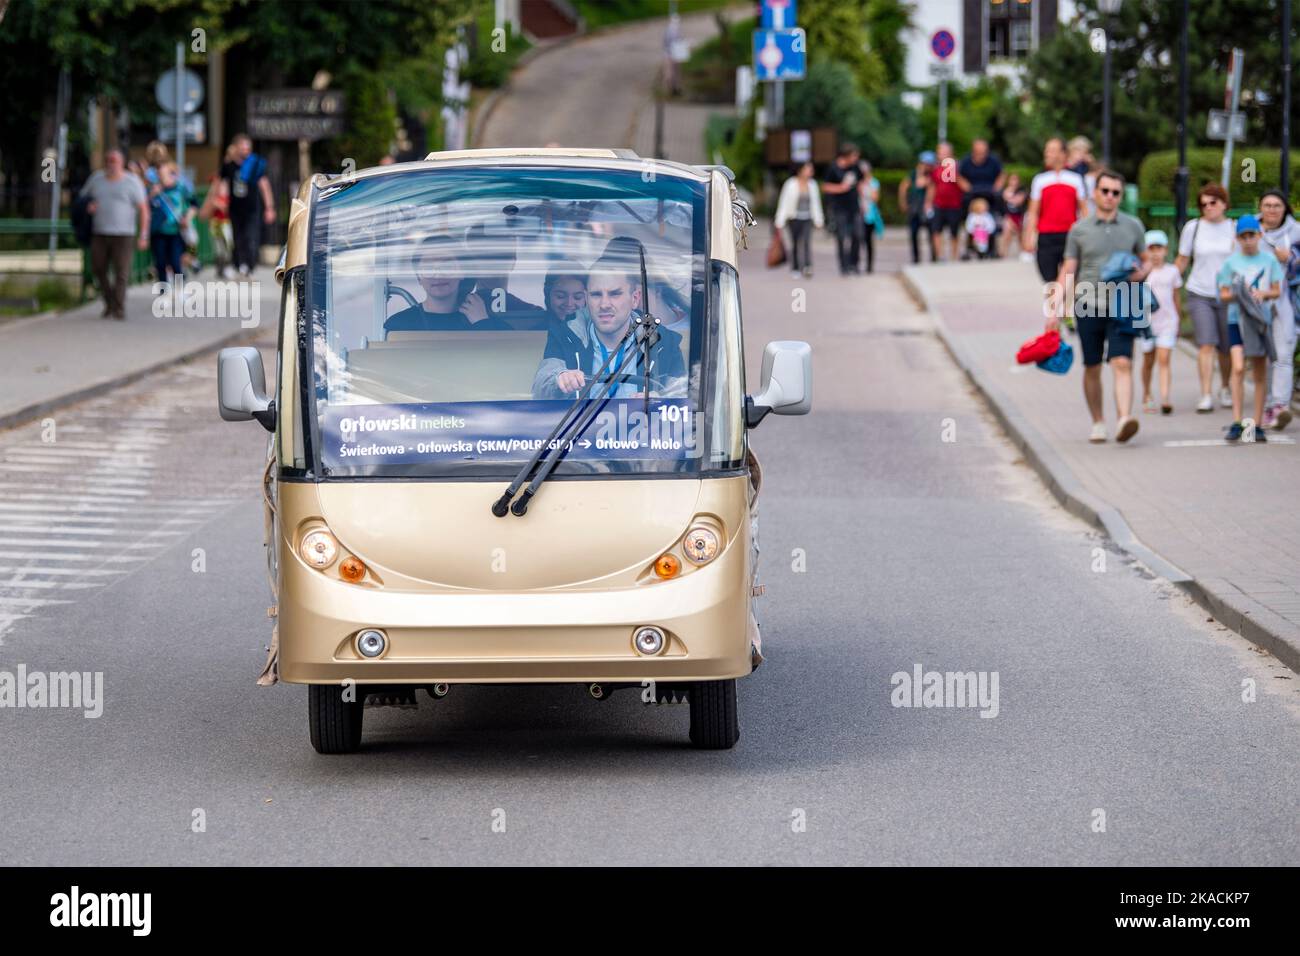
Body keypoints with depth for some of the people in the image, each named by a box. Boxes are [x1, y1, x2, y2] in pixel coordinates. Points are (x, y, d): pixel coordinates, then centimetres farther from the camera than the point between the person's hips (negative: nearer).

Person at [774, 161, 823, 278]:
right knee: (795, 243, 9)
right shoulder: (791, 184, -8)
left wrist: (818, 220, 13)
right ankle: (795, 268, 24)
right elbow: (784, 202, -7)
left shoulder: (812, 184, 3)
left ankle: (807, 268, -26)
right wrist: (780, 222, -9)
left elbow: (815, 203, 12)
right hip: (794, 219, -2)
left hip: (807, 219, 2)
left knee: (807, 241, -16)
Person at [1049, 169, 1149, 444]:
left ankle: (1123, 421, -27)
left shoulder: (1133, 227, 8)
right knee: (1092, 368, 7)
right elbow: (1068, 271, 7)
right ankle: (1097, 424, 21)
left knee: (1122, 364, -16)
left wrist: (1141, 272, -7)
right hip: (1088, 306, 1)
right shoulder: (1079, 230, 6)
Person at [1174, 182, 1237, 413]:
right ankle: (1206, 396, -17)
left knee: (1226, 347, 8)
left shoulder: (1235, 229, 2)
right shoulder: (1193, 227, 2)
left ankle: (1225, 389, 32)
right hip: (1199, 295, -1)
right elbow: (1182, 261, 10)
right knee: (1206, 344, -15)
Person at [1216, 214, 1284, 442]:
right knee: (1238, 368, -15)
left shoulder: (1269, 260, 3)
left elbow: (1277, 291, 5)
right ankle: (1236, 422, -15)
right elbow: (1224, 294, 3)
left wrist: (1262, 294, -15)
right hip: (1237, 320, -1)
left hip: (1262, 320, 1)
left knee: (1260, 373, 6)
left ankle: (1258, 425, 12)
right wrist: (1237, 295, -18)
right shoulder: (1231, 262, 2)